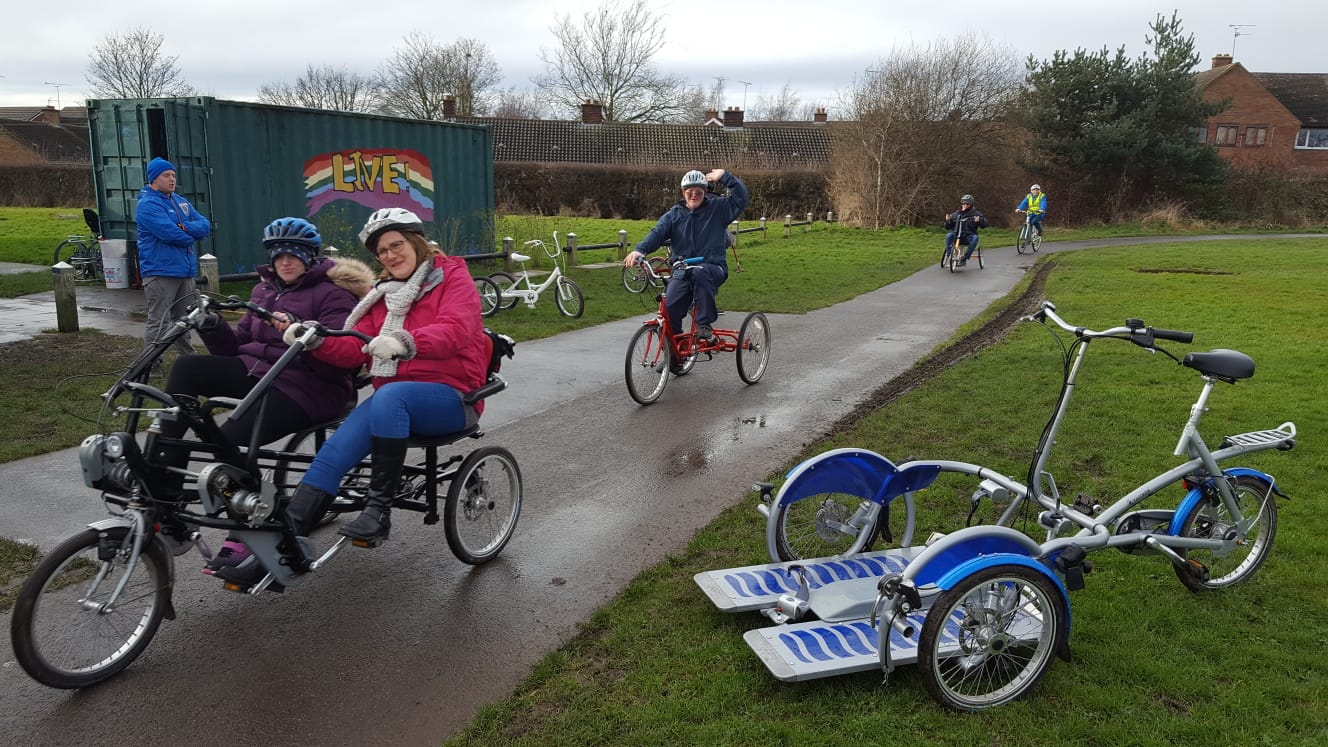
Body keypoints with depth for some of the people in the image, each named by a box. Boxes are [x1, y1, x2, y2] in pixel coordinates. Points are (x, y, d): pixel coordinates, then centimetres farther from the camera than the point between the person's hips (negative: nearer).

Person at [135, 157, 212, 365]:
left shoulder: (181, 202, 17)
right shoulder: (147, 204, -9)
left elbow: (205, 227, 5)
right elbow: (170, 233, -22)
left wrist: (184, 227, -13)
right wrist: (191, 237, -4)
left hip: (185, 270, 8)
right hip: (160, 272, -8)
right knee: (159, 323, -9)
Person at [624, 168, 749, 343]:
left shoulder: (718, 208, 6)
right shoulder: (674, 214, 9)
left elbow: (742, 197, -6)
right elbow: (657, 232, -6)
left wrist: (724, 176, -13)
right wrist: (640, 250, -24)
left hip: (712, 268, -2)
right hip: (682, 271, 3)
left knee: (700, 273, -39)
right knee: (669, 307, -17)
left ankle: (704, 325, -29)